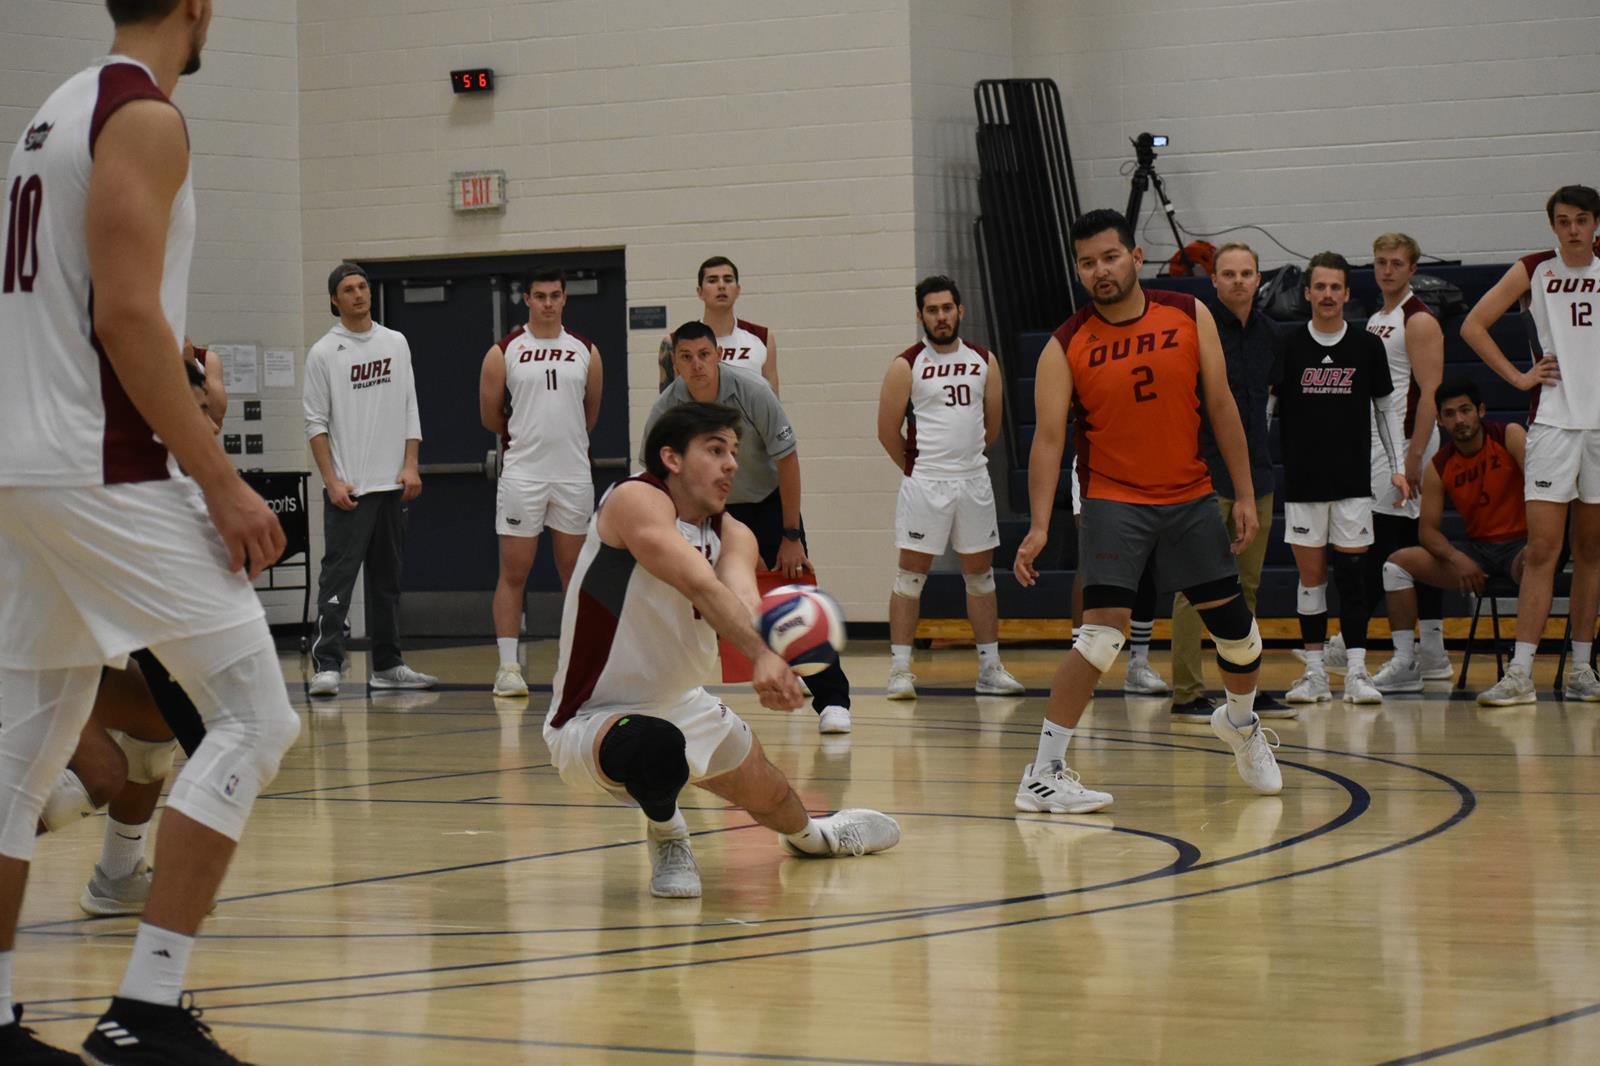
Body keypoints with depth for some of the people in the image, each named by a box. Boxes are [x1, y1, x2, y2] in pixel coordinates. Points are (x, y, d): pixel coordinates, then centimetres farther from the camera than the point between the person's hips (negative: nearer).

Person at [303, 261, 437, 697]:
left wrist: (411, 466, 0)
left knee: (387, 578, 10)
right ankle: (327, 665, -14)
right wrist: (332, 481, -12)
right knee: (338, 575, -11)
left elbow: (409, 410, 10)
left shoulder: (396, 344, 9)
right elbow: (316, 422, -4)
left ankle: (387, 665, 16)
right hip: (347, 488, -5)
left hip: (392, 483, 5)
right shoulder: (324, 353, -3)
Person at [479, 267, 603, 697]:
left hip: (574, 474, 2)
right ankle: (508, 666, -1)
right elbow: (490, 415, 6)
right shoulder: (504, 352, -1)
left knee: (575, 572, 8)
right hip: (522, 473, -2)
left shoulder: (586, 352, 7)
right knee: (513, 572, -3)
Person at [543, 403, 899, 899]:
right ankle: (664, 830, -4)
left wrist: (775, 661, -48)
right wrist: (760, 654, -54)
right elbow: (701, 586, -39)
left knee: (770, 797, 24)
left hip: (682, 708, 8)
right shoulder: (635, 501, -23)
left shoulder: (732, 535, -2)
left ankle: (807, 833, 63)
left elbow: (744, 601, -24)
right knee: (654, 747, -41)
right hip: (593, 721, -8)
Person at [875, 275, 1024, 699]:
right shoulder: (906, 366, -5)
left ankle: (990, 668, 15)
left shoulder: (984, 361, 6)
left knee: (981, 573, 9)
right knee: (911, 574, -3)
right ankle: (900, 669, -1)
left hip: (974, 481, 4)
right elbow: (888, 430, -2)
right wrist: (918, 469, 7)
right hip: (924, 484, -4)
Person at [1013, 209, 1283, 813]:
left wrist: (1245, 494, 0)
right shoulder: (1066, 347, -8)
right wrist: (1039, 527, -21)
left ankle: (1241, 723, 43)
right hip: (1113, 502, -3)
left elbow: (1220, 407, 3)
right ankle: (1042, 775, -13)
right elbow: (1049, 438, -11)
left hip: (1190, 497, 3)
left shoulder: (1190, 317, -1)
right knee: (1102, 634, -18)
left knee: (1235, 626, 11)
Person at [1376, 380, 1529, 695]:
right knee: (1397, 562, -8)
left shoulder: (1509, 436, -10)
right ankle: (1405, 663, -9)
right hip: (1476, 549, 5)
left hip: (1521, 545, -5)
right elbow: (1428, 530, 0)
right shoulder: (1438, 468, 1)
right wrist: (1458, 559, -20)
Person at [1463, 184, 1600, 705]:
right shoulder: (1534, 270, 2)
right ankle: (1520, 674, -11)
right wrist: (1517, 376, -1)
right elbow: (1473, 325, 4)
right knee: (1541, 549, -8)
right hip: (1552, 422, -1)